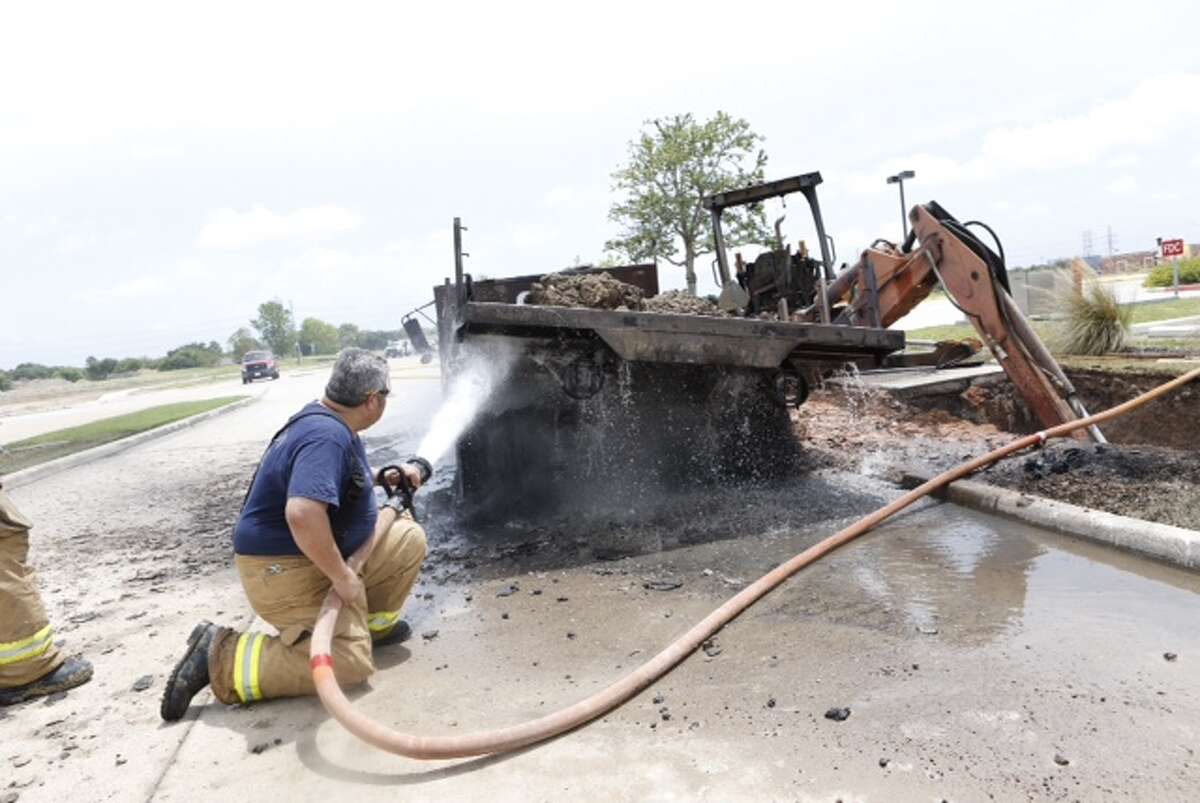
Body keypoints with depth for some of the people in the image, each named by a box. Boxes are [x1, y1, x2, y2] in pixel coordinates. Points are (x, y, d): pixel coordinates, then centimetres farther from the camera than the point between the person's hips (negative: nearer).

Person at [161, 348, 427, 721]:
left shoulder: (328, 420, 6)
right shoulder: (327, 436, -27)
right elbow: (302, 513, -41)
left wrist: (387, 477, 22)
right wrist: (341, 576, -30)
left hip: (319, 554, 10)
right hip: (282, 568, -10)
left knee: (409, 537, 7)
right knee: (348, 661, -18)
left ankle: (372, 622, 19)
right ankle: (221, 657, -7)